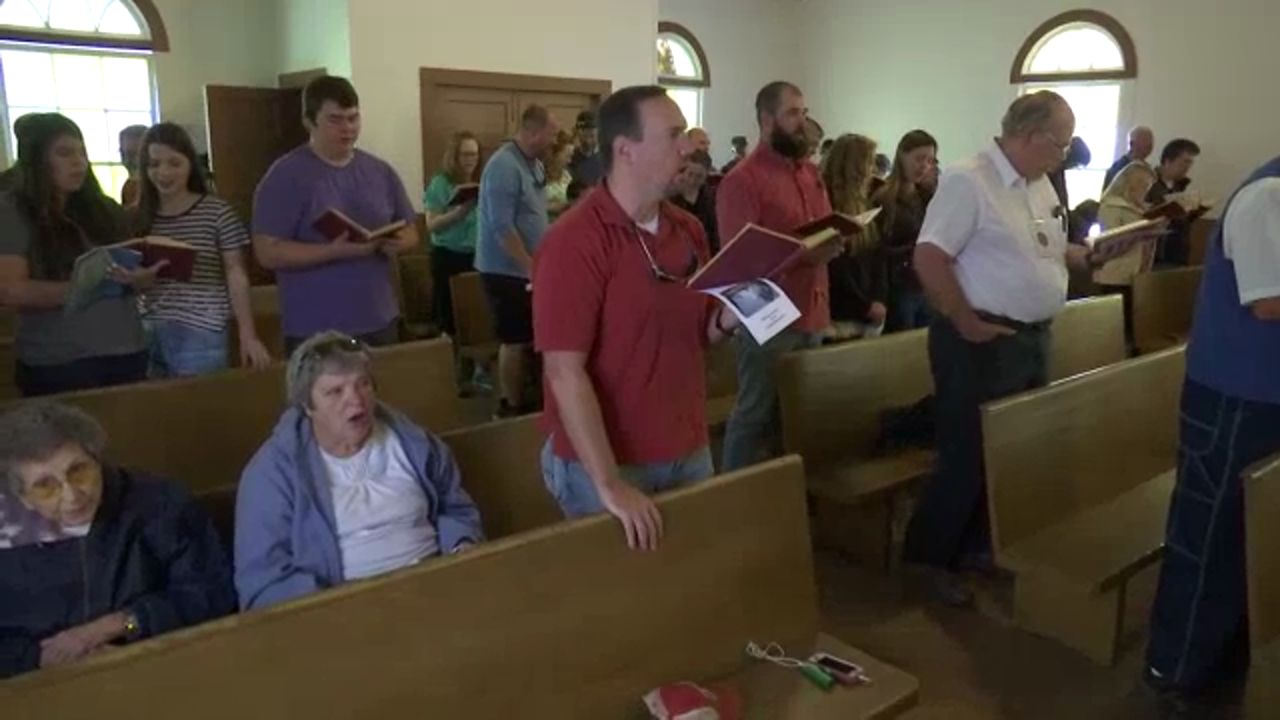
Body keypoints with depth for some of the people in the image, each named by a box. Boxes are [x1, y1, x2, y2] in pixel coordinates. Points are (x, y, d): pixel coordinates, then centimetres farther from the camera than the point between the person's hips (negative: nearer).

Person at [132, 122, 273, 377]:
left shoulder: (217, 213, -3)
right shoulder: (139, 217, 9)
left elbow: (235, 275, -4)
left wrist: (248, 335, -8)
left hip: (200, 335, -4)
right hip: (147, 335, 4)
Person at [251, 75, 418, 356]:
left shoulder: (380, 171, 8)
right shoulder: (285, 176, -8)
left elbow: (411, 231, 13)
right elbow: (268, 252, -13)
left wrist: (398, 242, -11)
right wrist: (335, 251, -25)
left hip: (380, 322, 5)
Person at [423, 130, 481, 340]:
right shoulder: (440, 184, -5)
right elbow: (432, 225, -10)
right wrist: (459, 212, -22)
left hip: (476, 255, 4)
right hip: (448, 256, -4)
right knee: (449, 315, -3)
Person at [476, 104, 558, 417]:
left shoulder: (534, 163, 9)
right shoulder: (504, 166, -20)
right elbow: (502, 227, -24)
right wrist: (532, 267, -22)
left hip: (528, 268, 9)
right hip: (508, 269, -9)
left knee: (526, 338, 15)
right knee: (515, 341, -1)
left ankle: (518, 402, 27)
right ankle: (512, 408, 12)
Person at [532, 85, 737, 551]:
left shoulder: (688, 230, 3)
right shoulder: (574, 243, -18)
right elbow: (564, 372, -21)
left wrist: (728, 317, -8)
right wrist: (609, 484, -23)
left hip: (690, 454, 7)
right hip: (605, 466, -6)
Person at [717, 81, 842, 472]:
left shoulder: (810, 172, 14)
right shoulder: (742, 179, -11)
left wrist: (834, 242, 3)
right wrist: (803, 253, -23)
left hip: (811, 314, 8)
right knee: (757, 415, 0)